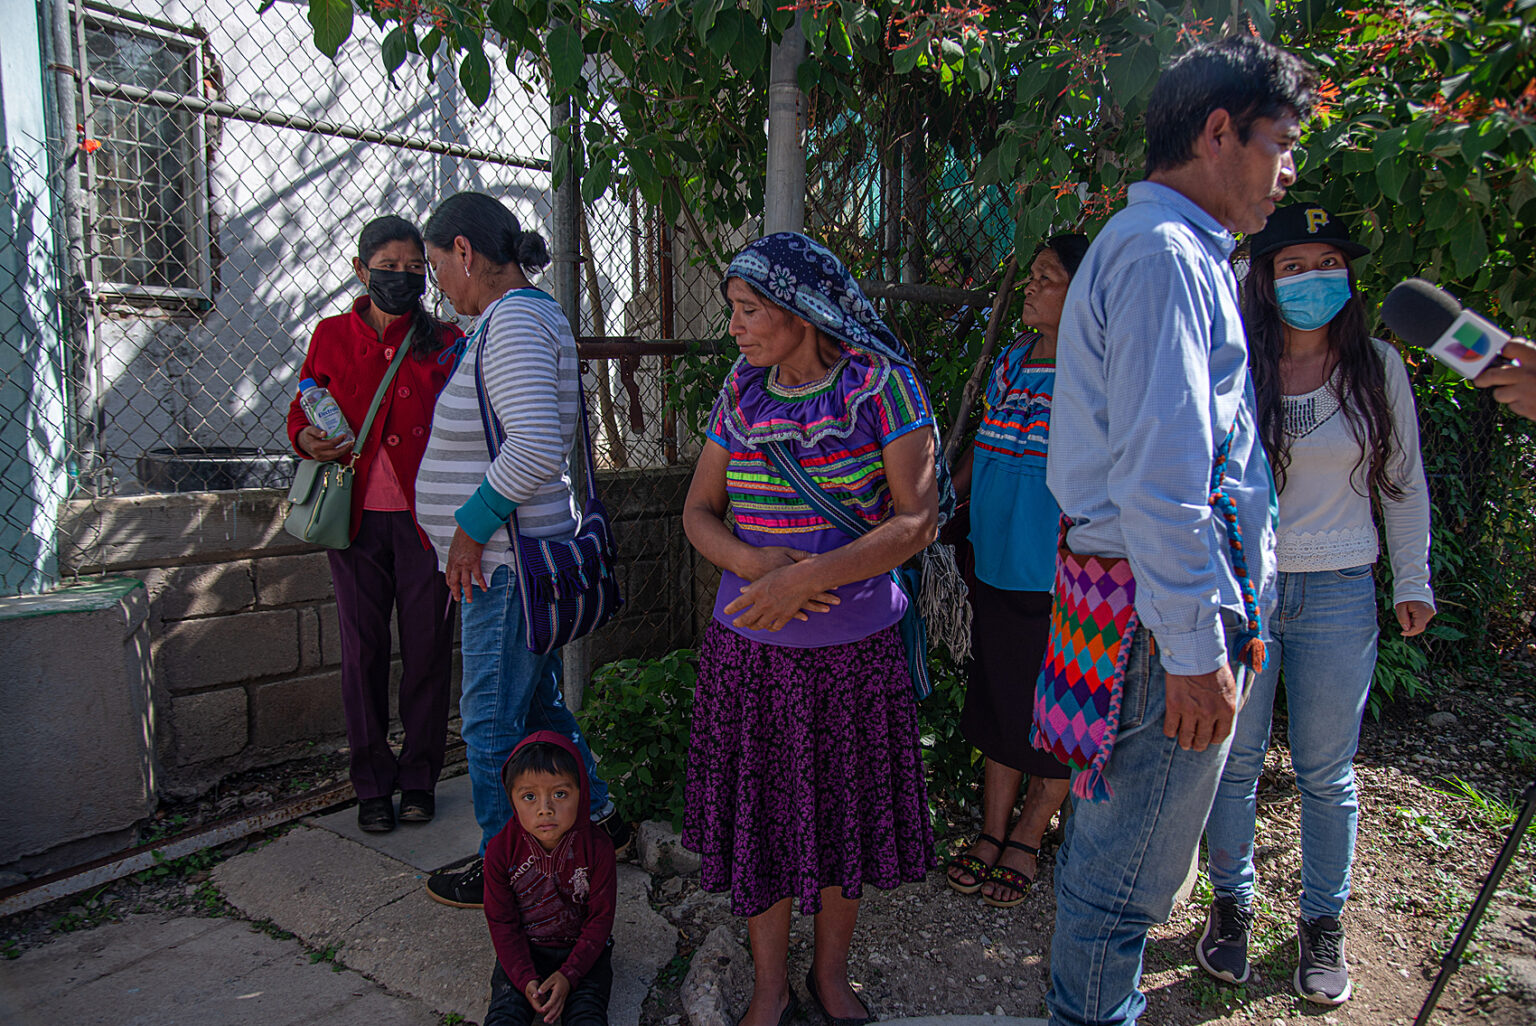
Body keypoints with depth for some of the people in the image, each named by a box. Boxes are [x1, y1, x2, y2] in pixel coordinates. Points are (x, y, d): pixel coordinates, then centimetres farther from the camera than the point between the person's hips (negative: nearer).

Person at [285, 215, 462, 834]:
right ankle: (372, 783, 21)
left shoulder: (444, 341, 3)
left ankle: (419, 778, 21)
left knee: (427, 649, 4)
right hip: (358, 517, 1)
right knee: (362, 650, 5)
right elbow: (301, 413, 15)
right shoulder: (332, 336, 6)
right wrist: (308, 441, -8)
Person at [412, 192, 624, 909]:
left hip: (507, 560, -10)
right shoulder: (523, 316, 15)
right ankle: (598, 817, 36)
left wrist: (472, 522, -20)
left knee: (493, 721, 5)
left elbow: (537, 446, -30)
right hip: (510, 556, 10)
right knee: (536, 703, 21)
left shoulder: (513, 321, -18)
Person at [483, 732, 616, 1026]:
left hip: (582, 949, -1)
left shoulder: (596, 847, -16)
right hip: (524, 950, 1)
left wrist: (568, 975, -18)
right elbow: (502, 922, -6)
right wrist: (526, 978, -16)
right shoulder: (501, 850, -13)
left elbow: (600, 918, -9)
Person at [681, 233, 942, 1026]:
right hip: (748, 643, 3)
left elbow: (918, 519, -14)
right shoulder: (742, 391, 3)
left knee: (843, 811, 12)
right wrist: (749, 561, -16)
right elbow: (698, 511, 6)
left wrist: (807, 576, -23)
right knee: (758, 811, 10)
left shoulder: (881, 384, -9)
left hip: (855, 645, -2)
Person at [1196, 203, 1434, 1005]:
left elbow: (1403, 481, 11)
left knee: (1326, 772, 10)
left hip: (1337, 595, 1)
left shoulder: (1378, 366, 2)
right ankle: (1232, 906, 29)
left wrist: (1411, 580, 9)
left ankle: (1322, 924, 29)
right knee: (1234, 759, 9)